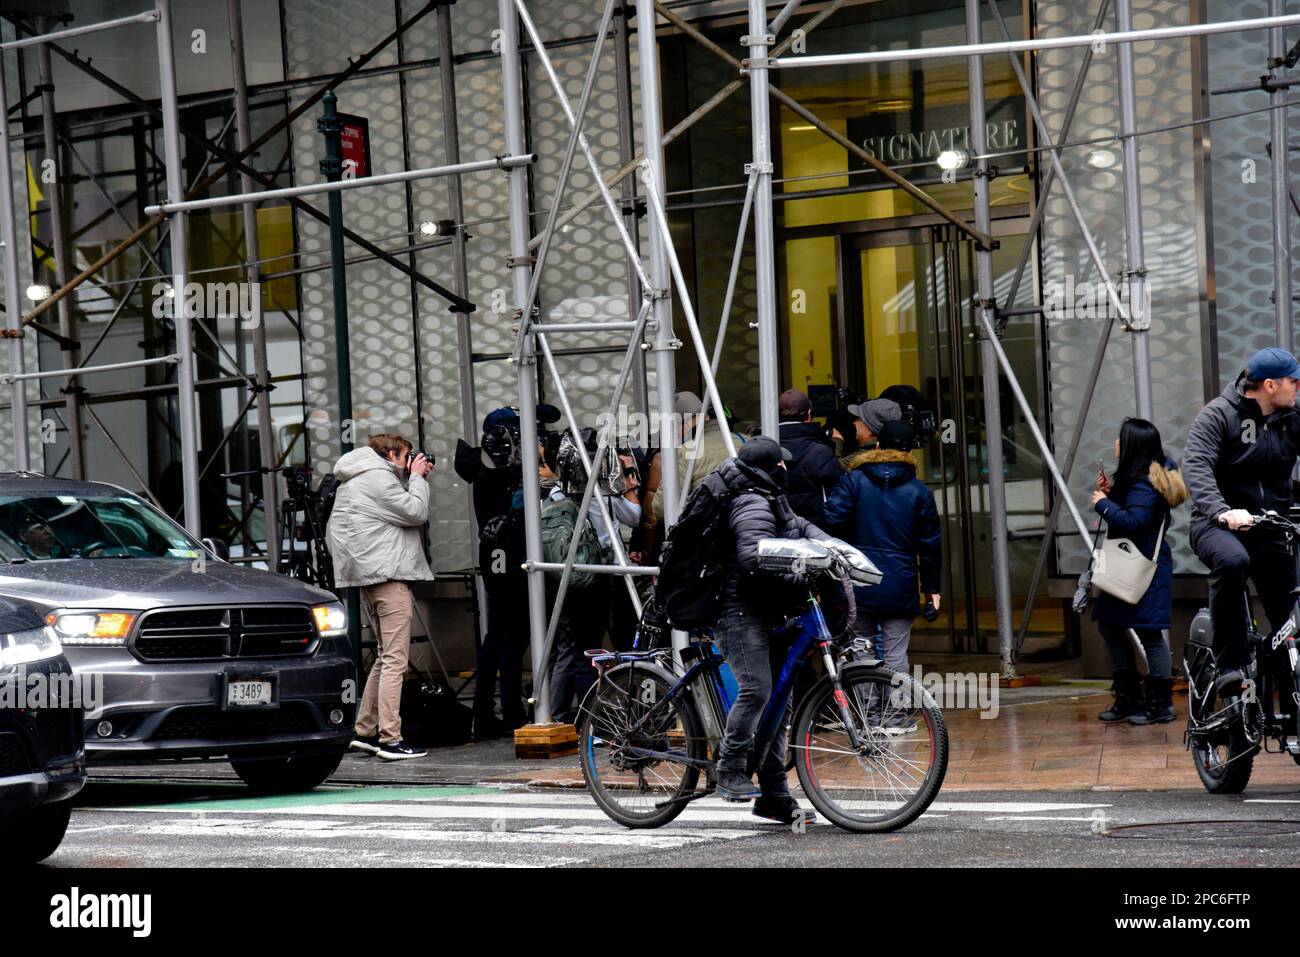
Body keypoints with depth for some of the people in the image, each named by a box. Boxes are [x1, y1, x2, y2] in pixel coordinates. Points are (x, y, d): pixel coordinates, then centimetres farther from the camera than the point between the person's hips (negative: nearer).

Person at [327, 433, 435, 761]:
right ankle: (389, 740, -16)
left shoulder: (355, 480, 21)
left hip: (370, 574, 11)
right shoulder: (377, 477, -10)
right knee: (395, 659, -11)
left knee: (386, 655, 18)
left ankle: (365, 731, 18)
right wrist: (416, 478, -1)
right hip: (388, 574, -11)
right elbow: (416, 513, -11)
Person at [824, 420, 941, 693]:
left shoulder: (853, 481, 1)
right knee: (895, 657, 1)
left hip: (857, 586, 0)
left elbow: (832, 520, -9)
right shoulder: (919, 492, 4)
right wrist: (932, 587, 12)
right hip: (900, 588, 0)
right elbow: (931, 543, 5)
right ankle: (894, 713, -2)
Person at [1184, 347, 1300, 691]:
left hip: (1270, 532, 5)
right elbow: (1196, 468, -23)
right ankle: (1230, 666, -32)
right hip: (1218, 525, -5)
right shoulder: (1218, 415, -10)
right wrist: (1222, 511, -40)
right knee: (1232, 561, -39)